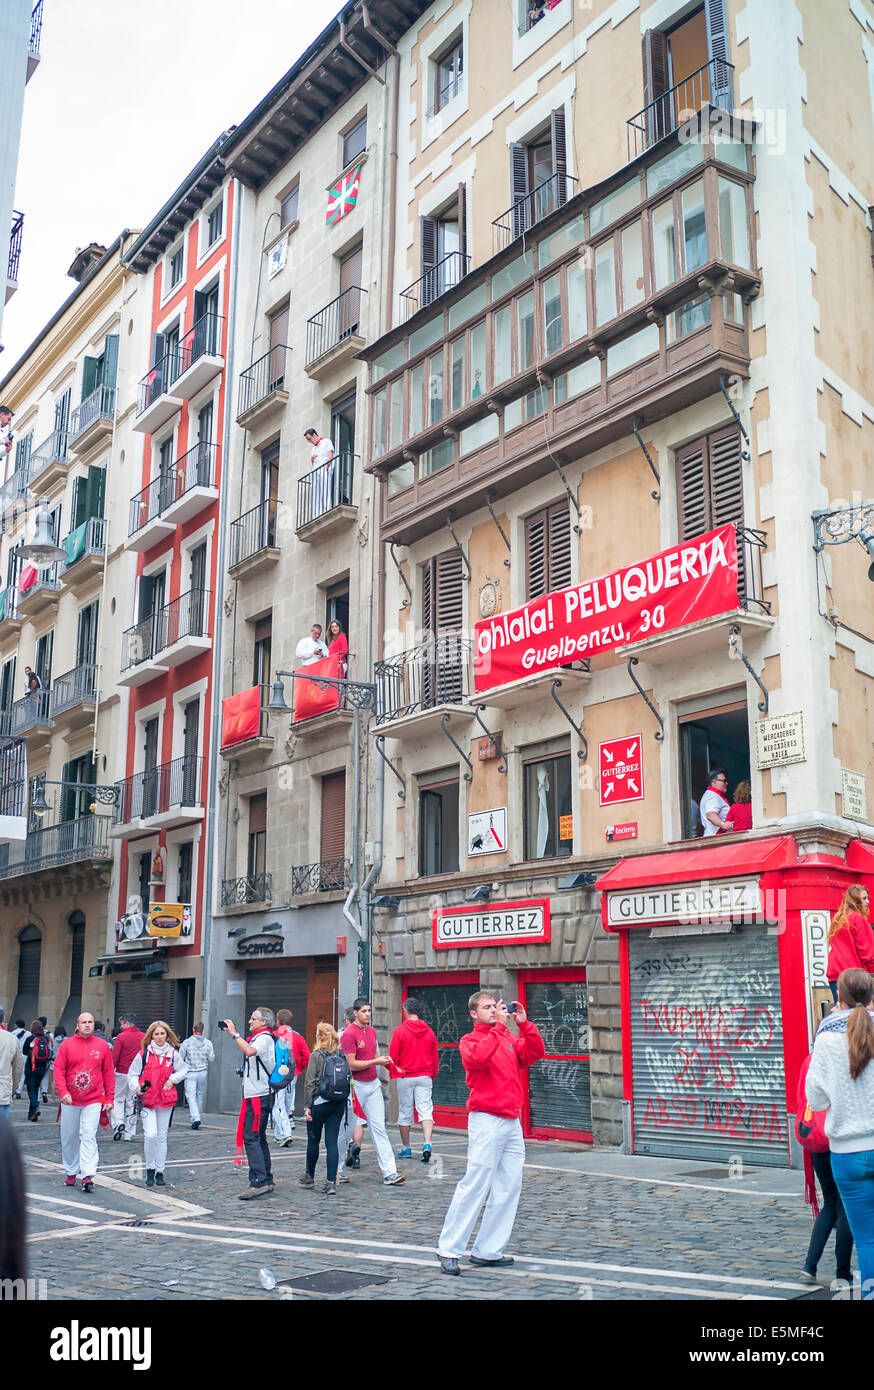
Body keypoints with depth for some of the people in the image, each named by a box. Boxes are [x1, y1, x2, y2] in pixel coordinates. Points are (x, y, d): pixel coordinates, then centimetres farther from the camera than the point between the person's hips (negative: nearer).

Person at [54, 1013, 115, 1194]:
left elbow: (109, 1073, 6)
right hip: (70, 1101, 1)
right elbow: (58, 1070, -5)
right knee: (69, 1138, 11)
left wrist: (109, 1098, 3)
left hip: (93, 1101, -1)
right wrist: (63, 1092, -19)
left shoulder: (102, 1045, 3)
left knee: (89, 1137, -10)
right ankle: (71, 1172, 26)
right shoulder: (67, 1044, 0)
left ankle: (88, 1176, -13)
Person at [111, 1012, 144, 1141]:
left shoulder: (121, 1037, -8)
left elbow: (114, 1058, -10)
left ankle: (118, 1123, -12)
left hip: (122, 1074, -4)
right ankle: (128, 1135, 11)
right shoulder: (143, 1037, 5)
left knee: (118, 1099, 11)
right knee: (132, 1103, 9)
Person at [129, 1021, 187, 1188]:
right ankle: (150, 1169, 4)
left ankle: (160, 1172, 18)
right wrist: (136, 1086, -14)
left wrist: (173, 1079, -2)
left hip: (166, 1099, 2)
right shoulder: (143, 1054, -2)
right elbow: (133, 1074, 4)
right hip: (147, 1099, -2)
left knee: (162, 1137, 9)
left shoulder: (173, 1054, 4)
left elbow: (183, 1070, 15)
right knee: (151, 1135, -15)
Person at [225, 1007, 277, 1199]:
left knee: (251, 1138, -14)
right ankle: (266, 1181, 21)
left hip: (259, 1096, -11)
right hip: (256, 1095, 11)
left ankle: (258, 1182, -17)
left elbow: (250, 1051, -34)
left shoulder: (264, 1038, -14)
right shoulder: (259, 1037, 18)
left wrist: (234, 1034, -29)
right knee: (258, 1138, 15)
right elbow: (248, 1048, 36)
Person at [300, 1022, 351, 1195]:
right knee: (332, 1142, 3)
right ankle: (331, 1182, -4)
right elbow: (348, 1080, 4)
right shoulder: (342, 1056, 4)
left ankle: (310, 1177, 29)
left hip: (319, 1103, -3)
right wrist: (343, 1102, 12)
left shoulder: (317, 1055, -8)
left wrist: (307, 1106, -6)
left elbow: (309, 1083, -9)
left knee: (313, 1141, 13)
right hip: (339, 1105, 4)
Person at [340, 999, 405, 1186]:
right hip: (355, 1086, -6)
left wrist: (384, 1060, 6)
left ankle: (389, 1172, -3)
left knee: (379, 1128, 1)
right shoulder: (349, 1034, -13)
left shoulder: (372, 1031, 11)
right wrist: (376, 1061, -16)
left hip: (373, 1085, 6)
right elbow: (351, 1065, -16)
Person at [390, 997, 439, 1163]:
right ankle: (427, 1144, -18)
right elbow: (435, 1057, 11)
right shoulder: (429, 1031, 4)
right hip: (425, 1077, 2)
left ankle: (405, 1148, 17)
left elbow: (393, 1056, -6)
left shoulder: (400, 1030, -8)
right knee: (426, 1111, -1)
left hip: (405, 1077, -2)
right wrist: (432, 1075, 23)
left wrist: (394, 1072, 11)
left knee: (405, 1112, 9)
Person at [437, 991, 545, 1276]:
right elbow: (479, 1057, -23)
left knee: (509, 1188, 6)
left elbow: (535, 1053, 6)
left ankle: (487, 1251, 13)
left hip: (512, 1122, 7)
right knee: (475, 1185, -9)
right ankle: (449, 1249, 0)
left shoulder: (509, 1039, 16)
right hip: (486, 1121, -7)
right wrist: (499, 1026, -19)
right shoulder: (471, 1040, -2)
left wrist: (523, 1024, -3)